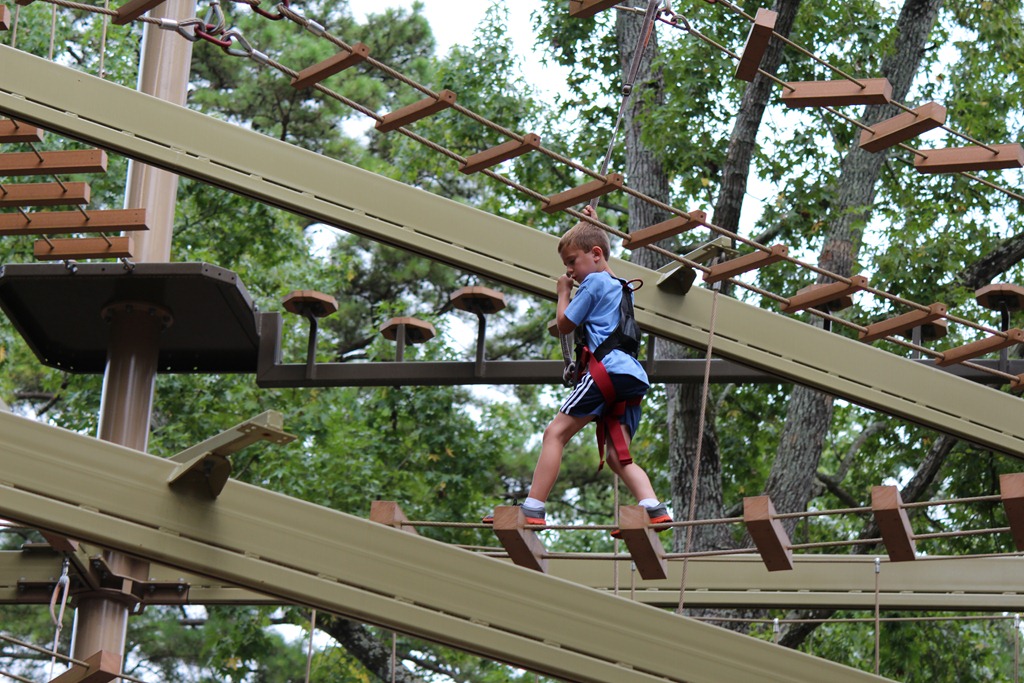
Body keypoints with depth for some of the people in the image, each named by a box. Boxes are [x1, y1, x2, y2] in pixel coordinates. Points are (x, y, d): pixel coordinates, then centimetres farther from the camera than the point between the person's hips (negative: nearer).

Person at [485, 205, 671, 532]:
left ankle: (532, 510, -16)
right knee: (617, 455, 3)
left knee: (555, 433, -9)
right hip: (633, 375, 9)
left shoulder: (593, 282, 2)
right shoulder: (621, 287, 27)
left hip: (607, 367, -9)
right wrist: (594, 227, 54)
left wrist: (563, 293, 21)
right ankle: (654, 508, -17)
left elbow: (565, 324, 5)